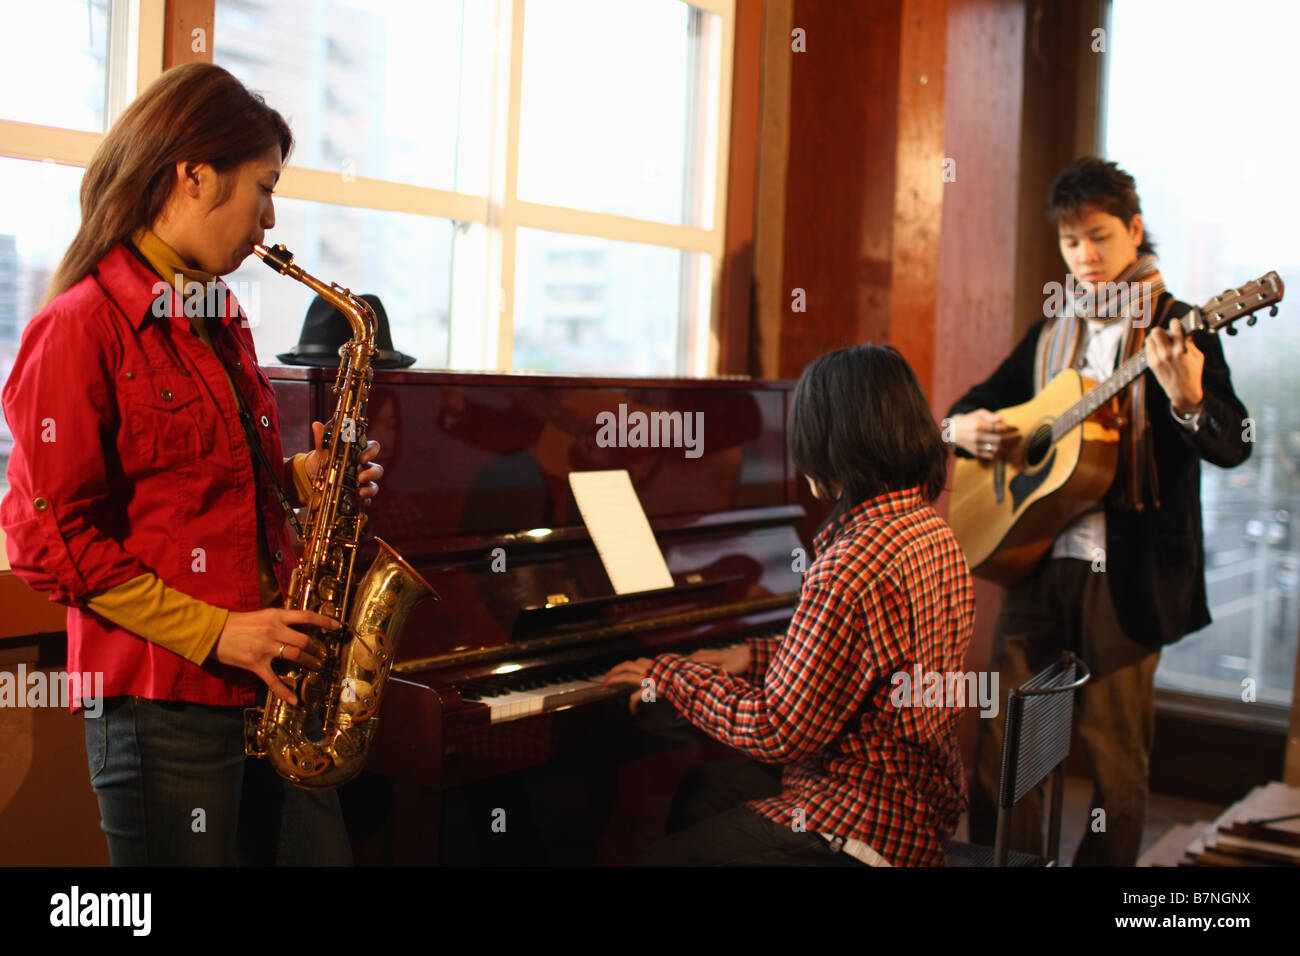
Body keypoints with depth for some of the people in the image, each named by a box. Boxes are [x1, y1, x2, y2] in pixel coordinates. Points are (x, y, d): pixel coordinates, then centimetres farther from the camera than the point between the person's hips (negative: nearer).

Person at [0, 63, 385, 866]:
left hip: (267, 683, 8)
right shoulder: (82, 326, -11)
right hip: (158, 701, -7)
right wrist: (213, 633, -17)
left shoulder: (220, 326, 14)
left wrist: (300, 480, 3)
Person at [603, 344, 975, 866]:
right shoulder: (934, 532, 3)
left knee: (659, 855, 2)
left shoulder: (850, 569, -29)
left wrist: (672, 675, -10)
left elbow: (778, 733, -23)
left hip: (861, 833, -10)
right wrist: (754, 657, 14)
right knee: (693, 796, 24)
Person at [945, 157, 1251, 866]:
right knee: (999, 738, 7)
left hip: (1126, 569, -5)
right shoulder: (1051, 332, 13)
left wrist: (1188, 397, -32)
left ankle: (1103, 860, 22)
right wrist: (962, 425, -3)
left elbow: (1232, 446, -11)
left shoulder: (1176, 328, -3)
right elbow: (983, 401, 21)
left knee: (1114, 750, 5)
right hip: (1035, 554, 5)